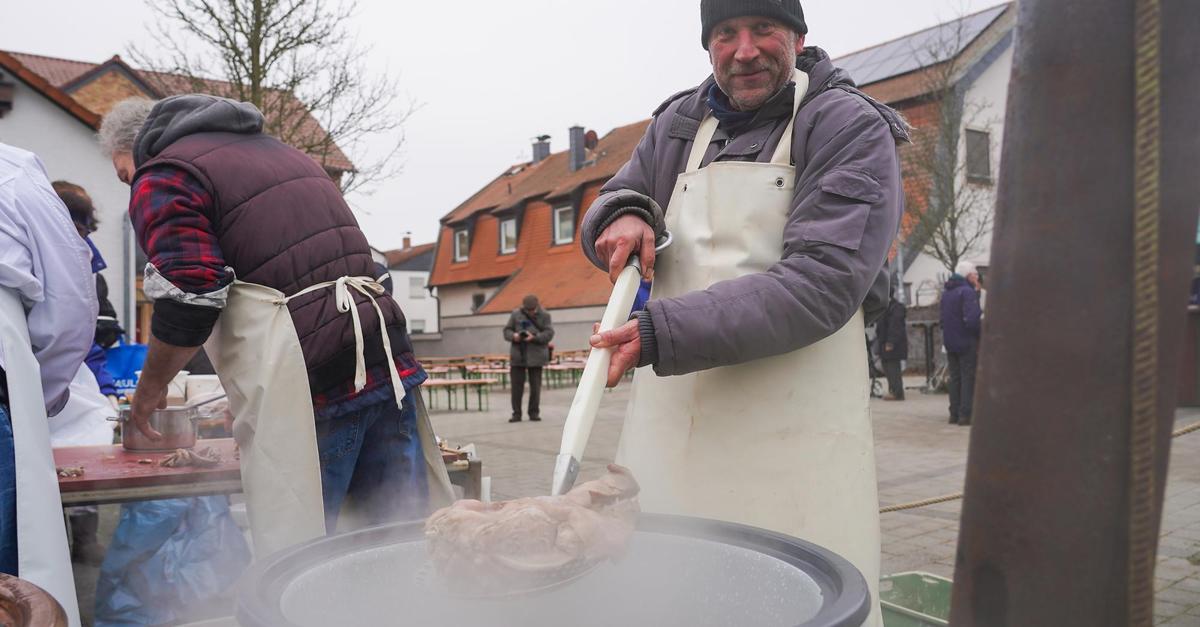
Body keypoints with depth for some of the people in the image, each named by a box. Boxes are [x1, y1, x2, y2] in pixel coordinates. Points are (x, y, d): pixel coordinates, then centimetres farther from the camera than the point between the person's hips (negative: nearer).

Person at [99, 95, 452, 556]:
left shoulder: (160, 179, 4)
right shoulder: (277, 150, 28)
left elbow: (189, 301, -10)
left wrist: (149, 391, 9)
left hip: (308, 386, -8)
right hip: (387, 361, 8)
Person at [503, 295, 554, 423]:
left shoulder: (544, 315, 1)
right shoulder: (516, 314, 5)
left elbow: (549, 333, -6)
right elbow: (507, 330, 8)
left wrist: (535, 337, -20)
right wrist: (513, 336, -14)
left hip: (536, 356, -1)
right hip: (518, 355, 1)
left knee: (535, 386, 3)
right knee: (517, 385, 1)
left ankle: (534, 413, 14)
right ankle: (516, 413, 9)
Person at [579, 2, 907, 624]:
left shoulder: (851, 128, -3)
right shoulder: (678, 124, 13)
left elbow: (822, 282, -16)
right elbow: (609, 202, 25)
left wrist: (663, 332, -23)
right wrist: (625, 216, -2)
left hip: (795, 434, -4)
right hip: (668, 424, 5)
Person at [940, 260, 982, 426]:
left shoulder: (946, 292, 13)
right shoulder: (968, 291, -13)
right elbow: (972, 318, -23)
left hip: (950, 342, 7)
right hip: (967, 342, -7)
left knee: (955, 378, 12)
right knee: (968, 378, -2)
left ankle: (954, 414, 13)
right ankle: (965, 414, -4)